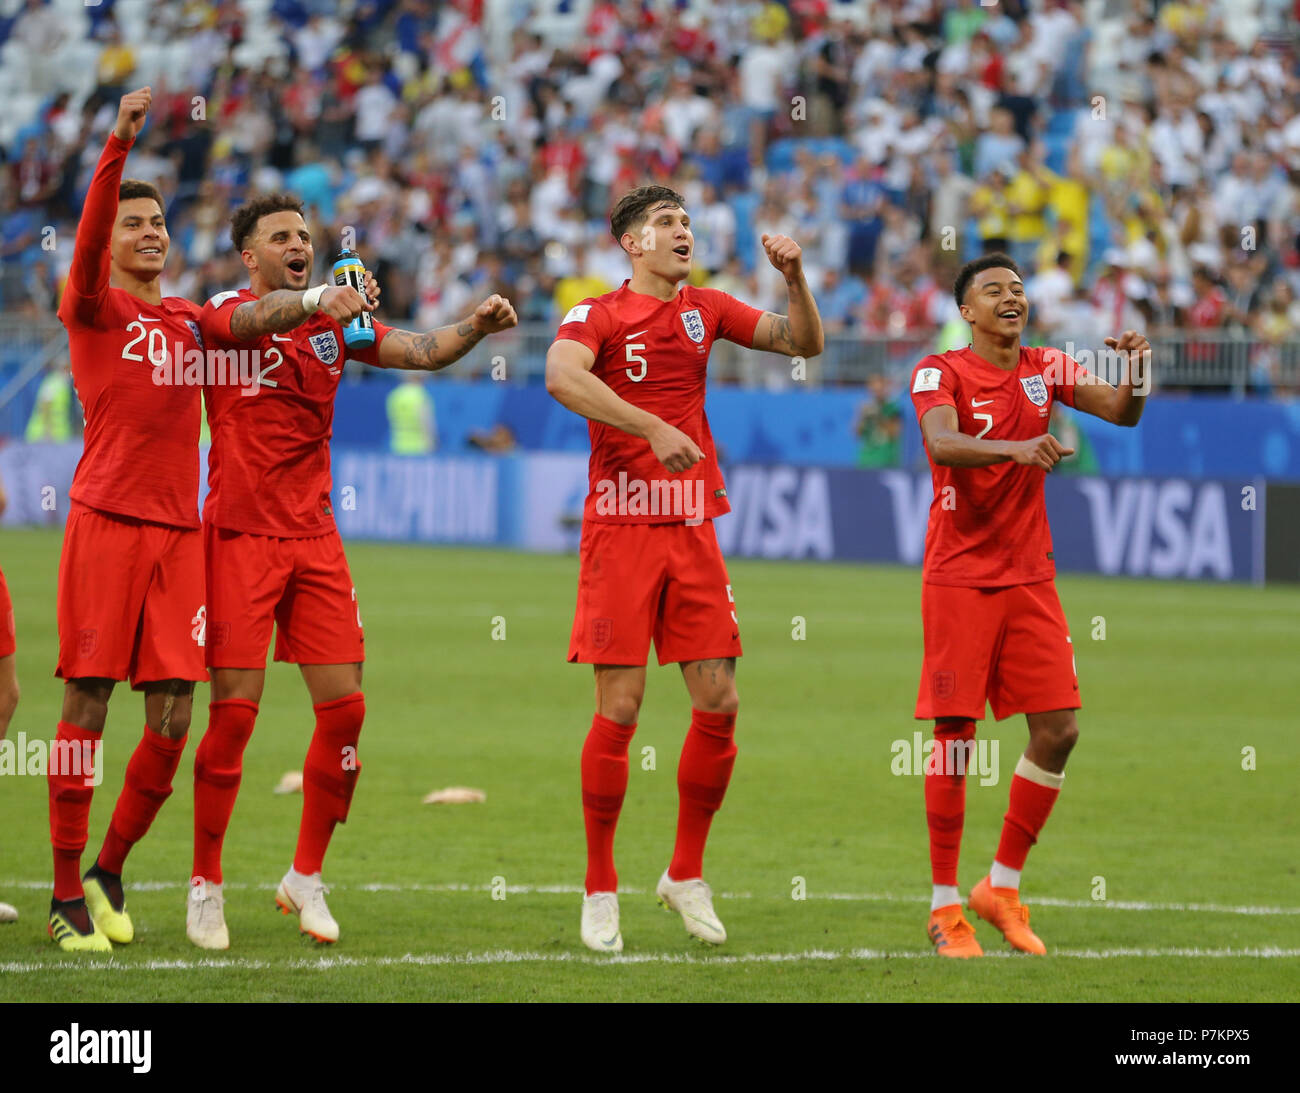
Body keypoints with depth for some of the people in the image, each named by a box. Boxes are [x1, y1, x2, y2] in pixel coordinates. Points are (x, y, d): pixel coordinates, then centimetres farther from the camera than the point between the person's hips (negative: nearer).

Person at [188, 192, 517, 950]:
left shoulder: (338, 319, 11)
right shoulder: (225, 315, -5)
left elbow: (418, 351, 0)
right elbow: (261, 316, -28)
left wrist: (474, 328, -21)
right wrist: (317, 299, -49)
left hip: (314, 538, 5)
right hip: (241, 537, -5)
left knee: (345, 708, 0)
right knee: (234, 711, -8)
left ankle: (306, 879, 14)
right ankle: (206, 888, 3)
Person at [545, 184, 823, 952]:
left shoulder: (706, 309, 13)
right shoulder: (600, 315, -3)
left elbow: (804, 343, 14)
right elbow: (561, 376, -24)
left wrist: (796, 279, -4)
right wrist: (654, 429, -31)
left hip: (693, 529, 5)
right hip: (621, 530, -5)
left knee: (719, 703, 0)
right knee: (620, 708, -7)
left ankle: (687, 876, 15)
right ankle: (600, 889, 3)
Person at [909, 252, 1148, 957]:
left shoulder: (1046, 370, 9)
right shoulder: (939, 373, -6)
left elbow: (1122, 412, 0)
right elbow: (943, 443, -24)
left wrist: (1134, 373, -22)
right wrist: (1015, 448, -41)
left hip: (1030, 576, 5)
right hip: (959, 577, -5)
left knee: (1057, 731, -1)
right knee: (954, 735, -6)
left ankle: (1003, 887, 13)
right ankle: (945, 906, 2)